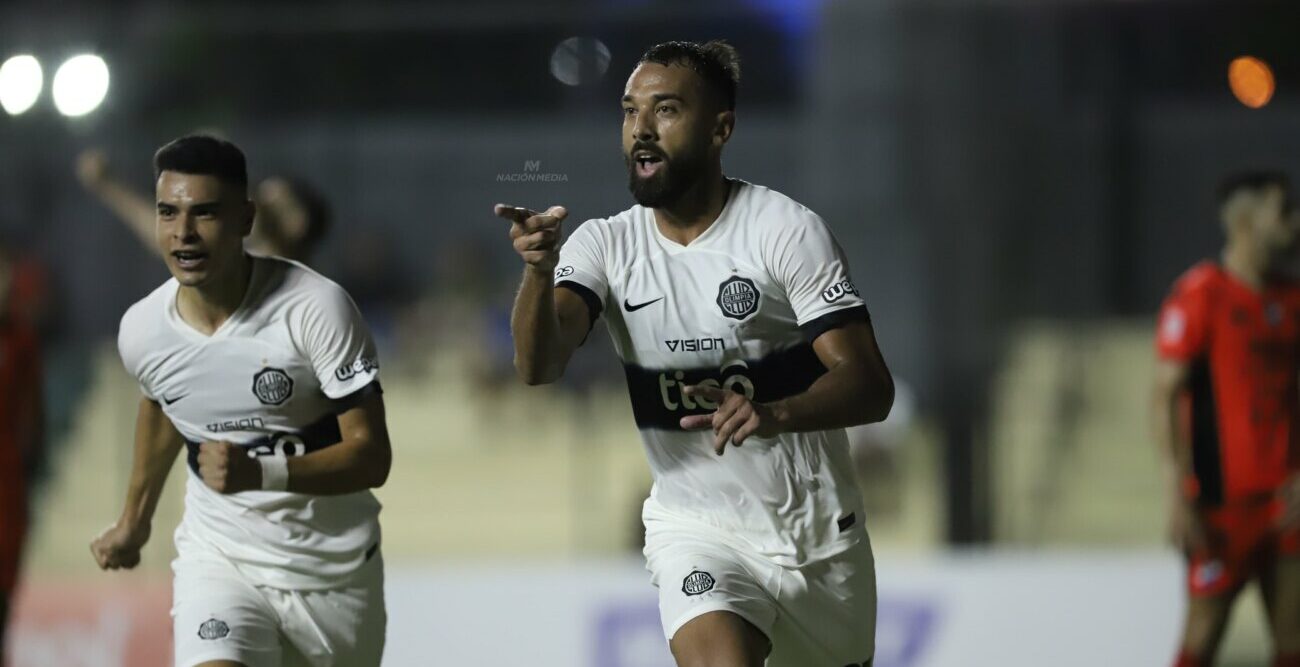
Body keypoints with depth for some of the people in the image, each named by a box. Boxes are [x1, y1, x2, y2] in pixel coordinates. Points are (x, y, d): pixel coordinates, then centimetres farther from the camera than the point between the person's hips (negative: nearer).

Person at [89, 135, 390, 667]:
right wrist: (135, 519, 30)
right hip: (217, 558, 1)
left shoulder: (316, 307, -20)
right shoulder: (140, 330, -8)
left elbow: (371, 456, -20)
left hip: (334, 569, -1)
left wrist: (260, 473, -35)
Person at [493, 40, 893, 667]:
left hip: (817, 534, 0)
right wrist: (538, 272, -40)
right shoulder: (605, 245, -3)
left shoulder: (786, 229, -10)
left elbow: (870, 386, -16)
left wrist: (774, 414, -36)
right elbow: (537, 367, -19)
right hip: (695, 528, 0)